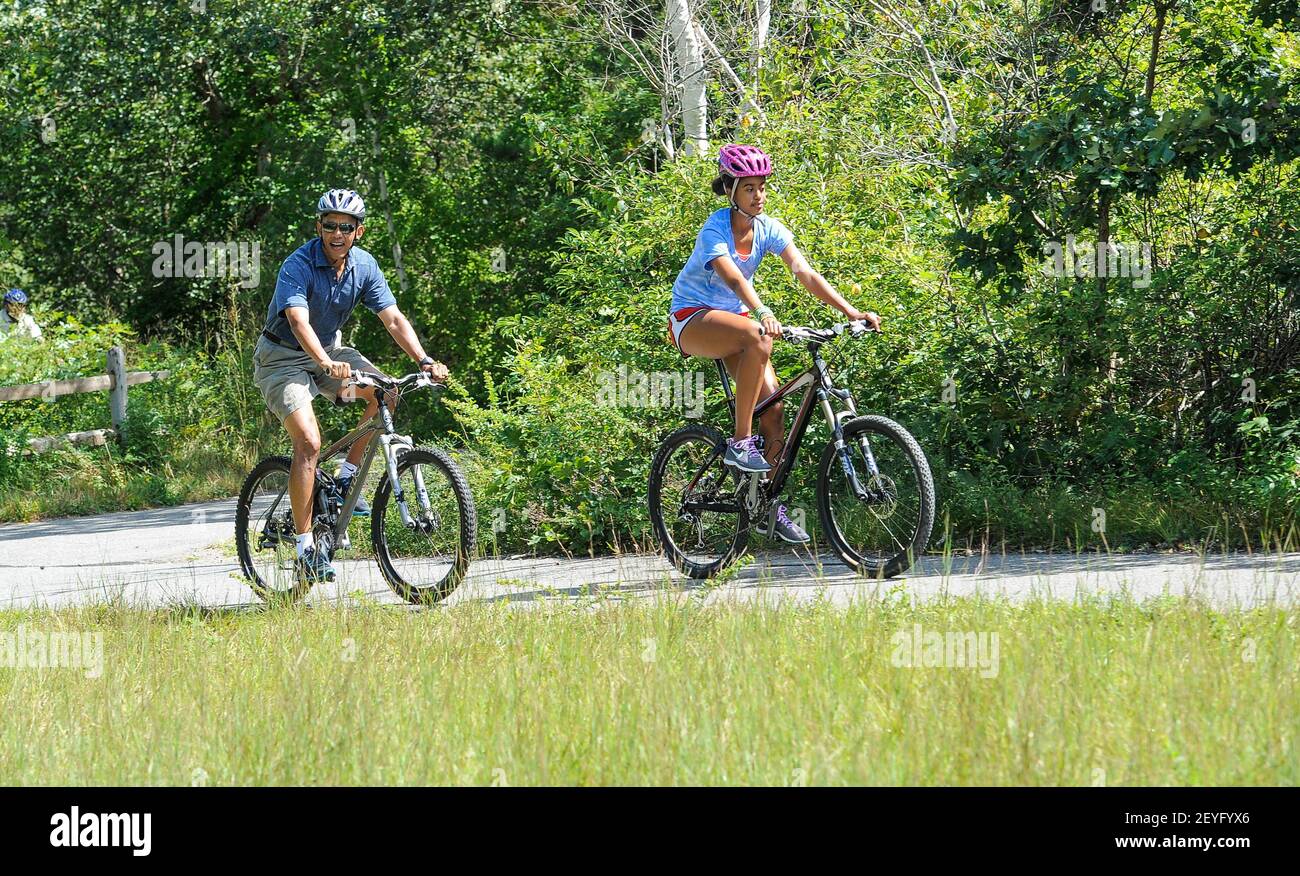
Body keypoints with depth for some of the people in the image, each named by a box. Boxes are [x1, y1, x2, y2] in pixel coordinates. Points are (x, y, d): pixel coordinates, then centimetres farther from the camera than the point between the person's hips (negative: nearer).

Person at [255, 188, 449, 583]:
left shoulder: (364, 266, -8)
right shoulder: (298, 266, -25)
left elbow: (394, 319, -11)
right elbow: (299, 321, -39)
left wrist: (425, 361, -26)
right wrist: (327, 365, -56)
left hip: (329, 350, 6)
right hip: (283, 358, -6)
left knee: (385, 393, -17)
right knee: (309, 442, -22)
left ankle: (347, 476, -1)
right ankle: (305, 547, -18)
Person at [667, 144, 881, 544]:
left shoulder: (768, 229, -4)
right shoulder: (715, 230, -21)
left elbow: (805, 274, -13)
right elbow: (733, 278, -39)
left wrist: (851, 311, -26)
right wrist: (763, 312, -58)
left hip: (732, 318, 6)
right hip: (692, 319, -6)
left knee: (774, 408, -9)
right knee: (758, 337, -37)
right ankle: (740, 443, -29)